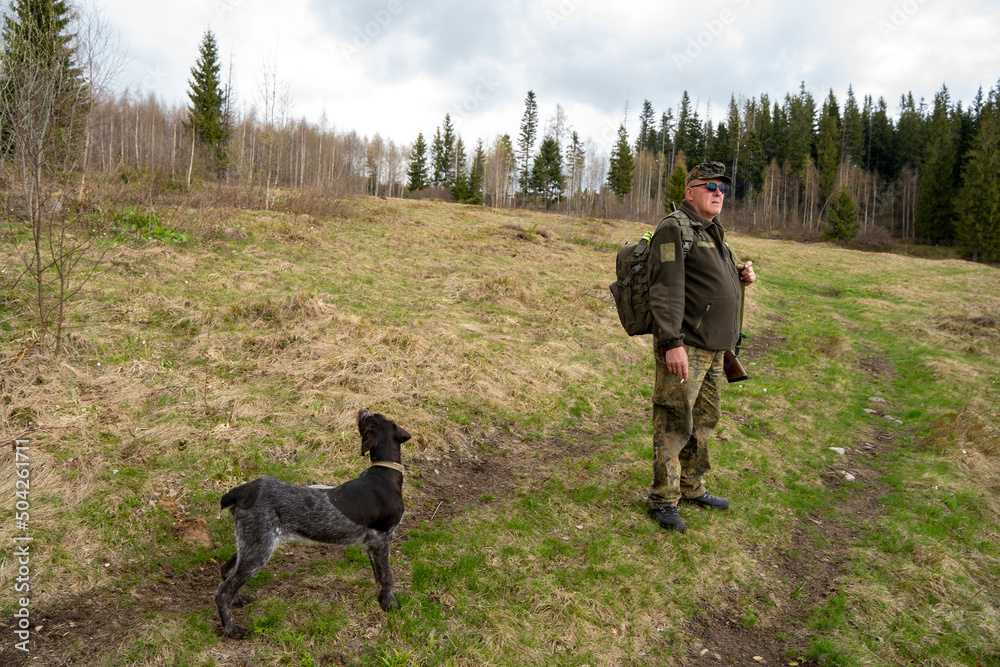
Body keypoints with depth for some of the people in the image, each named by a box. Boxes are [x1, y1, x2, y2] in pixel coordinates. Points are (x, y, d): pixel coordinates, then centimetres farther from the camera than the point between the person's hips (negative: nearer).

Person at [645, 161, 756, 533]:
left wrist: (741, 275, 9)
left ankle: (691, 488, 31)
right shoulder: (674, 229, -10)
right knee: (674, 423, -4)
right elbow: (666, 290, -19)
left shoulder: (713, 234, 19)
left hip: (713, 349, 10)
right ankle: (663, 500, 7)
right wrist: (672, 343, -26)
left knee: (704, 419, 17)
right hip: (685, 346, -10)